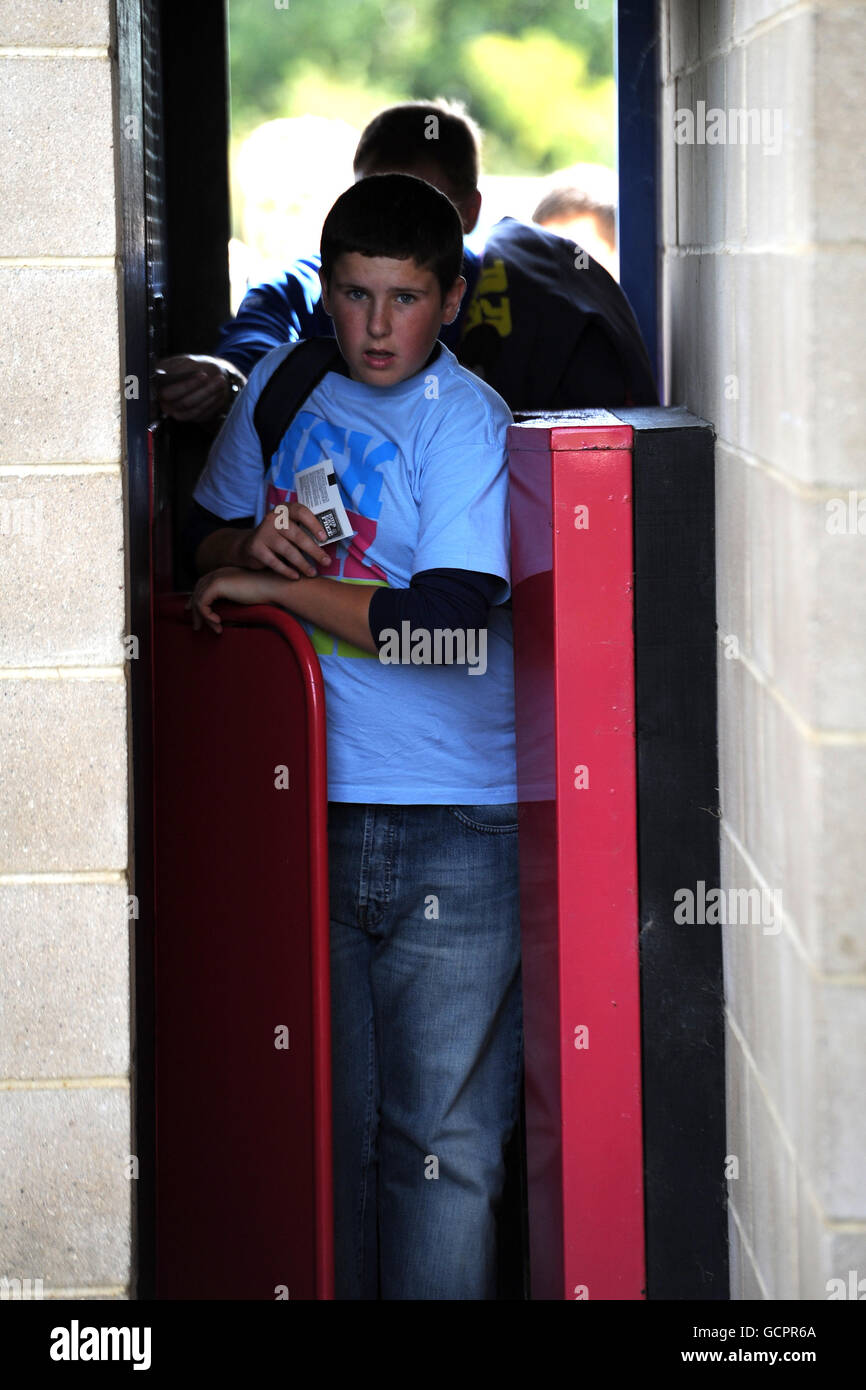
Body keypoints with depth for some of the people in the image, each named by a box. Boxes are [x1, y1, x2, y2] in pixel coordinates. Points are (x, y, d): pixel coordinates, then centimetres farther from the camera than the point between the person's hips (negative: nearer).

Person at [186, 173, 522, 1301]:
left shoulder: (466, 418, -9)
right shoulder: (282, 385, 9)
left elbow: (449, 624, -19)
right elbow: (208, 542, 22)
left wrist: (274, 588, -12)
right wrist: (253, 542, -1)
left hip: (453, 829, -5)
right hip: (308, 803, 5)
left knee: (441, 1137, -4)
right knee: (325, 1114, 9)